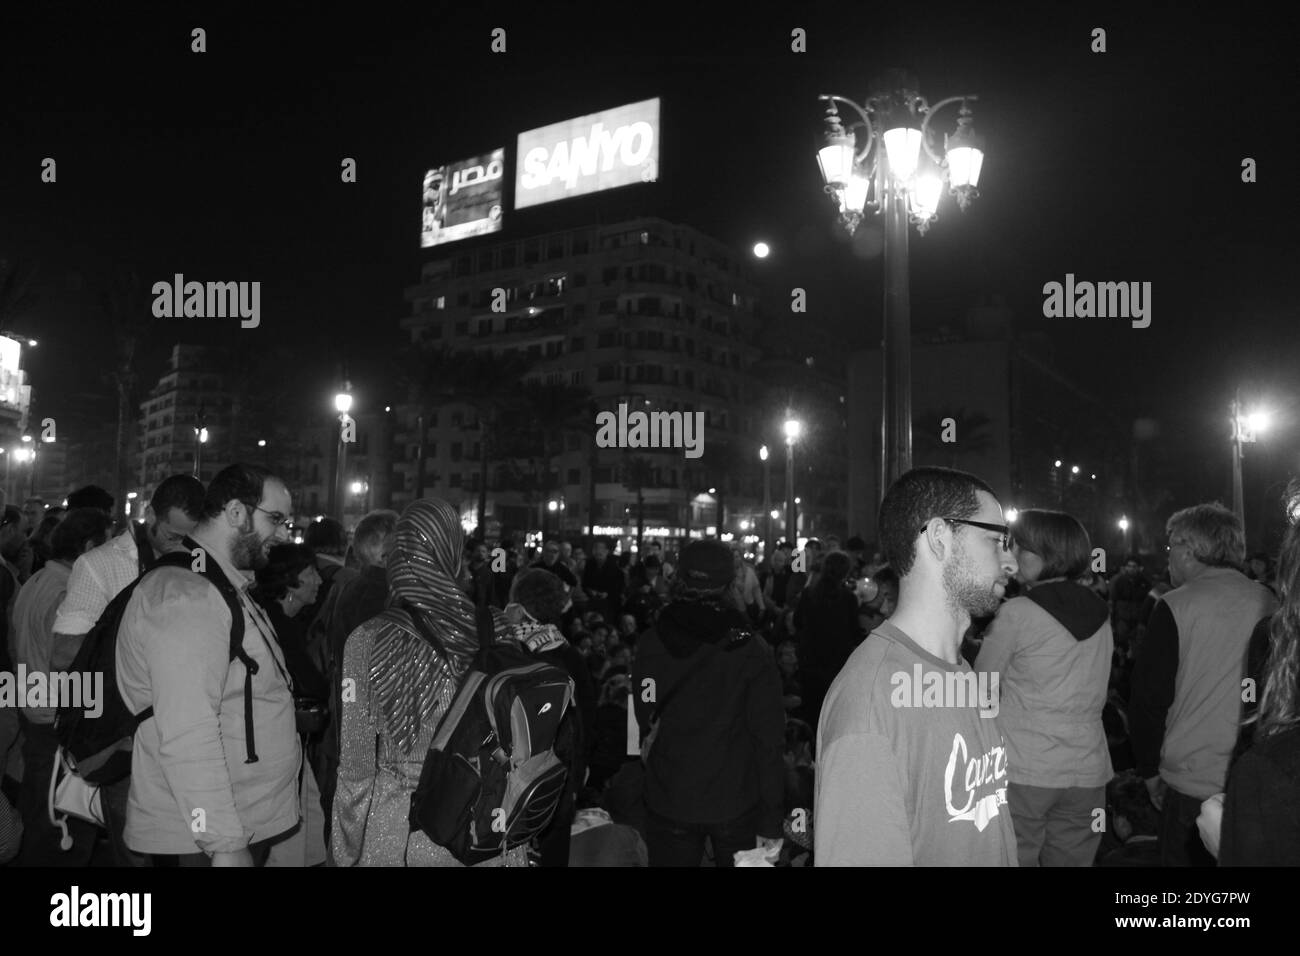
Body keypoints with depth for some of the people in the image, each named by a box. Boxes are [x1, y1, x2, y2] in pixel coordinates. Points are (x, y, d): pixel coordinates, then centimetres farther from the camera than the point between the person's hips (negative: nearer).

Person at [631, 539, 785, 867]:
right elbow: (769, 739, -13)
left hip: (668, 804, 2)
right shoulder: (751, 649, -14)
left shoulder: (650, 643, -7)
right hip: (736, 804, -1)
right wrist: (772, 818, -8)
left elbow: (642, 721, 2)